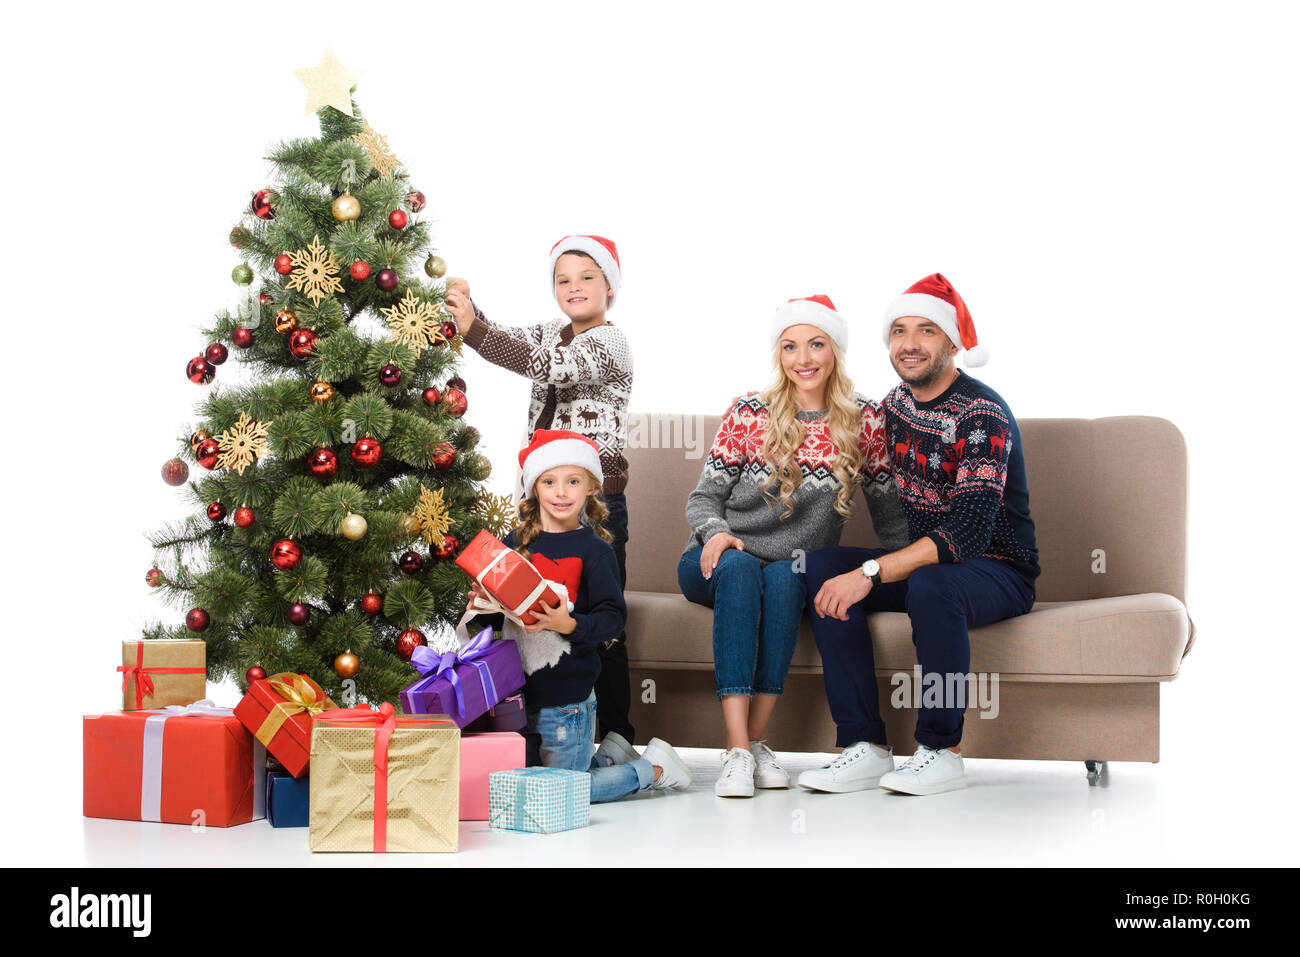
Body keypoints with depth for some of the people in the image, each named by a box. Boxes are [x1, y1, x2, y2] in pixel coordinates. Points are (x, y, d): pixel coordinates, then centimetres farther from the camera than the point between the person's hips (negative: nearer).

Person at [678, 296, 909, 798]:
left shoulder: (864, 421, -1)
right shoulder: (749, 415, -3)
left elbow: (888, 511, 5)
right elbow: (703, 496, 0)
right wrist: (715, 531, -21)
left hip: (796, 572, 1)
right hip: (719, 565, -1)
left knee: (785, 578, -34)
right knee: (739, 567, -35)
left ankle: (756, 742, -32)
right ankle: (738, 751, -42)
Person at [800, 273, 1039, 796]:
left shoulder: (982, 414, -20)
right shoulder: (896, 403, 5)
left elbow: (968, 533, -31)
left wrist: (871, 573, -37)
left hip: (998, 571, -7)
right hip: (922, 560, 7)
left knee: (931, 584, -39)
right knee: (821, 565, -16)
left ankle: (942, 751, -20)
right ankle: (867, 747, -19)